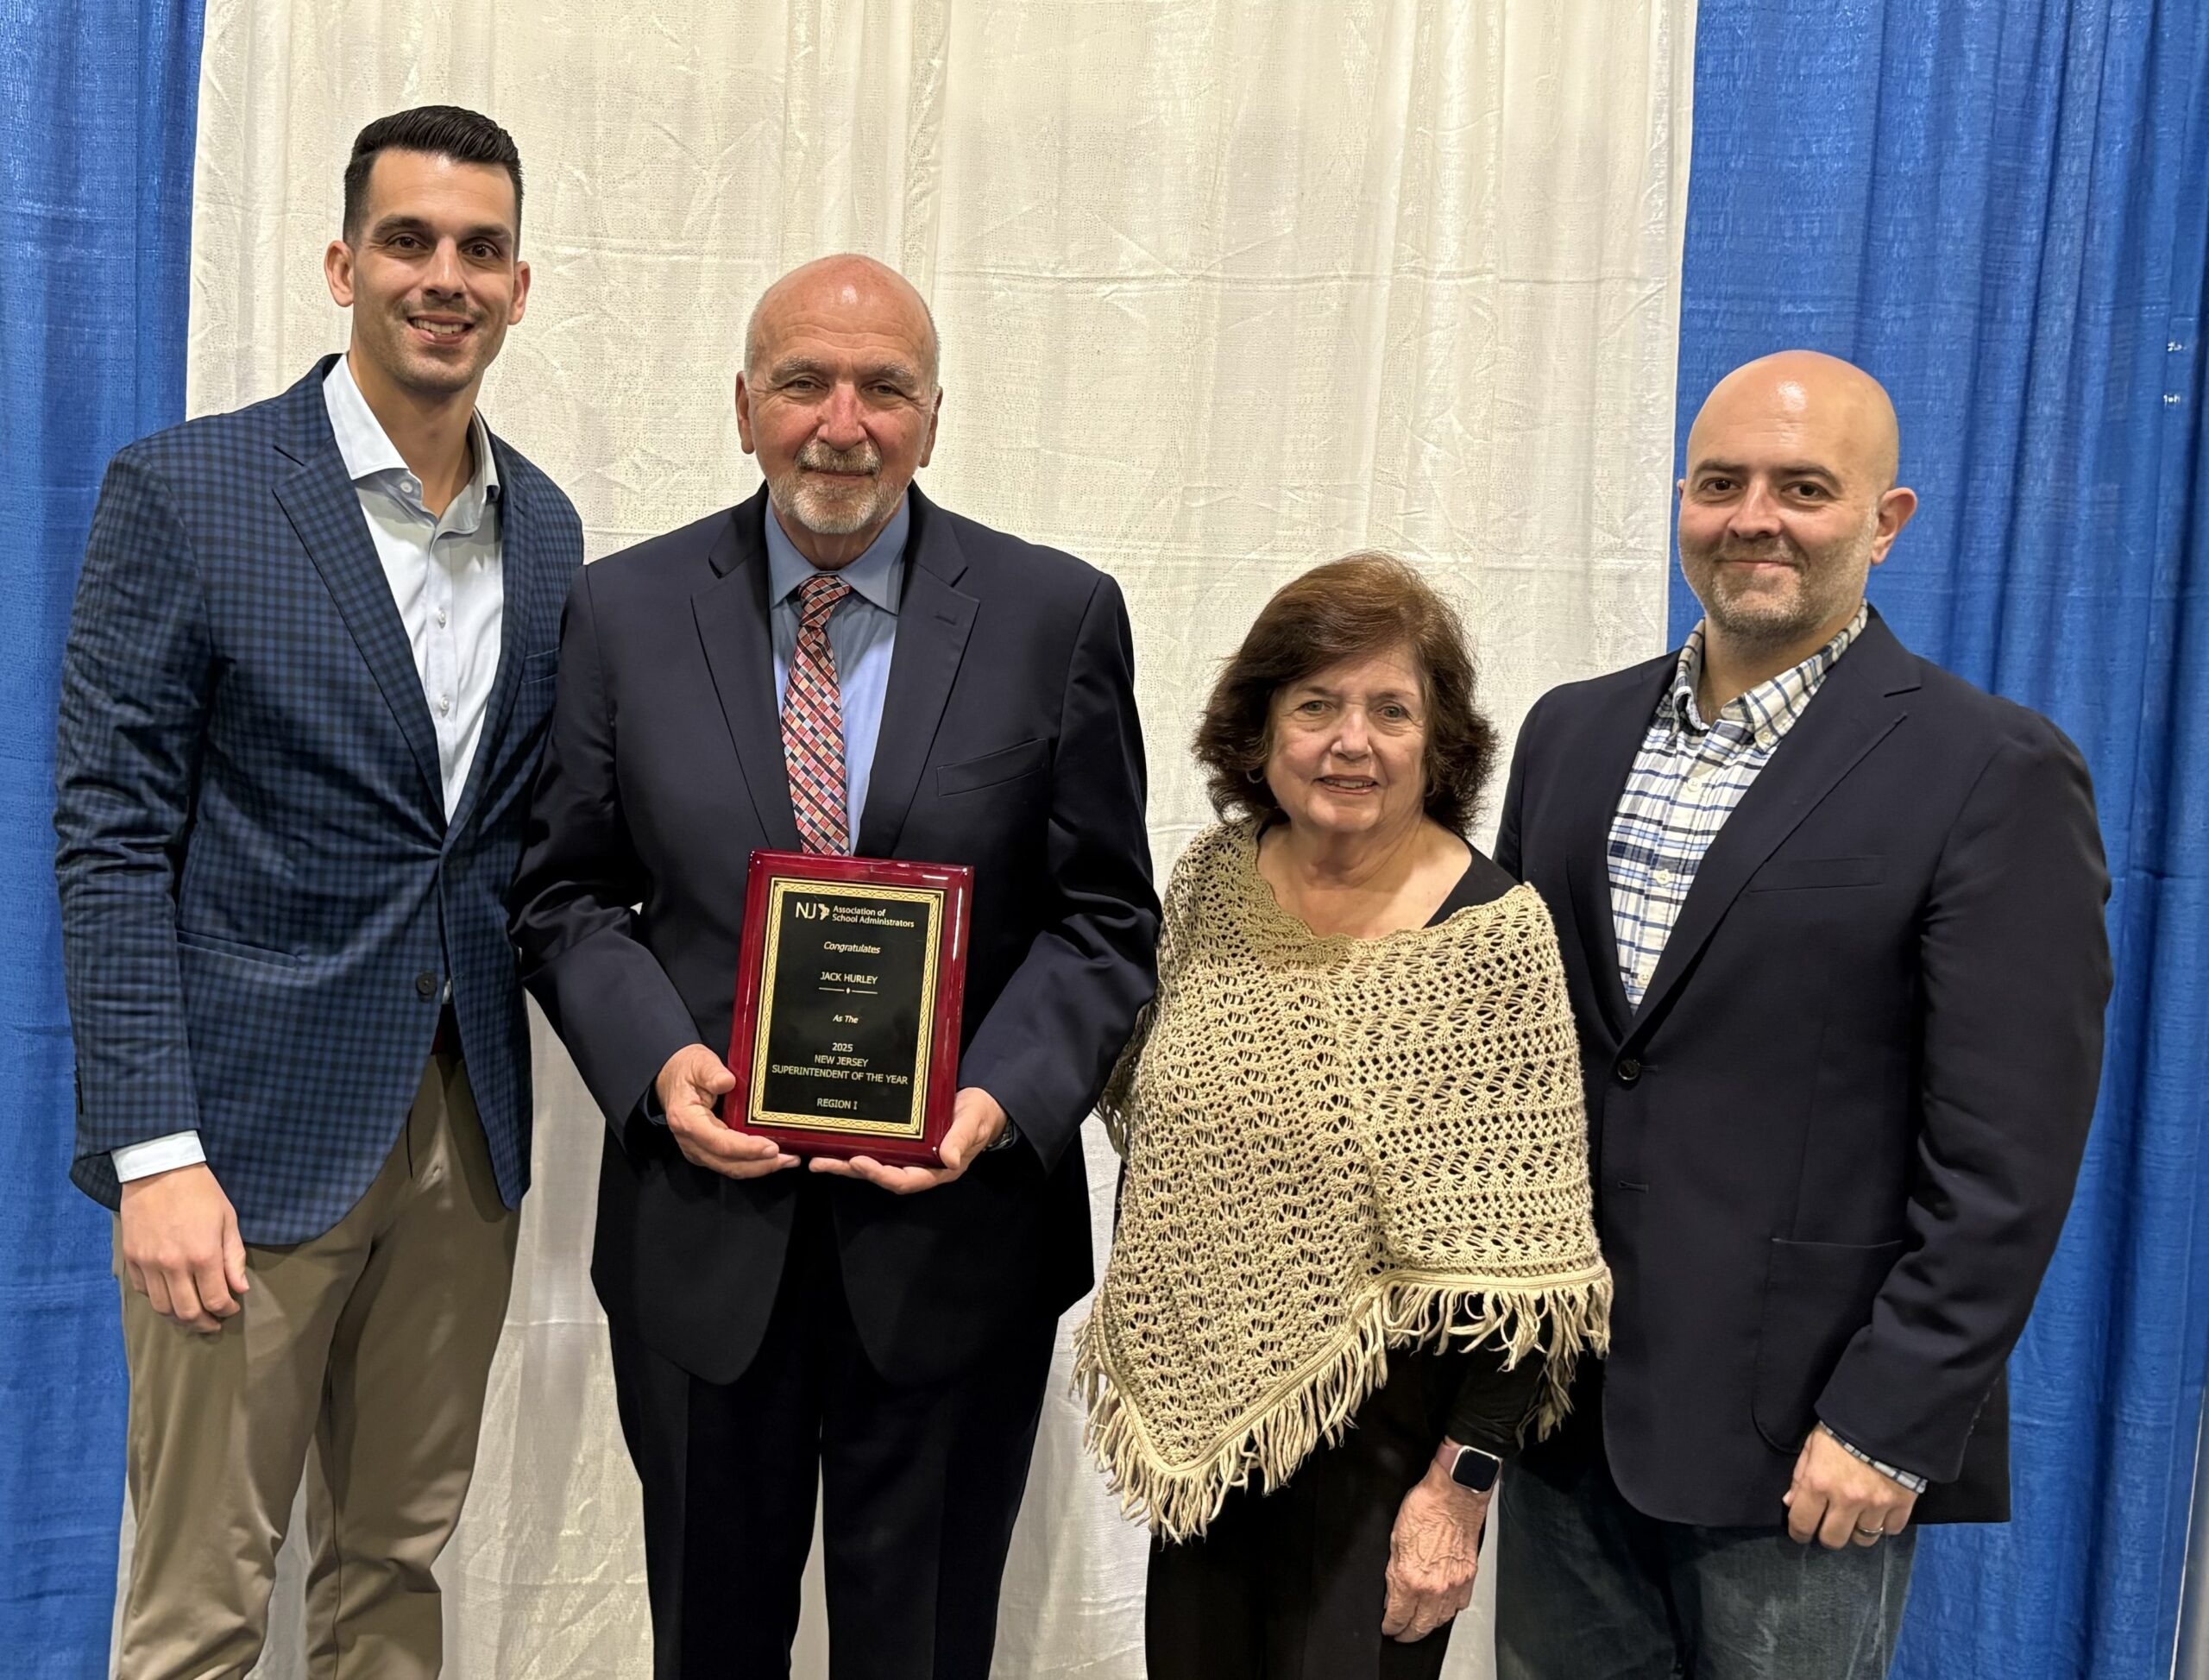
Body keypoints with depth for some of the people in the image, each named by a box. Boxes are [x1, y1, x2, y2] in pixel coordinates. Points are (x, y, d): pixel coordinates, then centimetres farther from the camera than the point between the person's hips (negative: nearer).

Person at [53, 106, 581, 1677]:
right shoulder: (187, 491, -7)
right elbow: (110, 840, -10)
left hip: (467, 1125, 5)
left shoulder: (546, 526, 9)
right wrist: (155, 1151, -16)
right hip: (259, 1127, -4)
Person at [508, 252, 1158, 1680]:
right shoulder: (625, 612, 1)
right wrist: (658, 1060, -13)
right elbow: (569, 893, 5)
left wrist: (998, 1101, -17)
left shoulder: (1058, 616, -3)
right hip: (701, 1229, 1)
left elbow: (1105, 919, -2)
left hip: (953, 1229, -1)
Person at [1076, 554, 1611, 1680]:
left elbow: (1520, 1259, -15)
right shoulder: (1213, 880, -1)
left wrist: (1461, 1485, -16)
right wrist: (1131, 1330, 13)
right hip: (1200, 1417, 5)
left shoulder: (1495, 939, -17)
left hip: (1379, 1438, -5)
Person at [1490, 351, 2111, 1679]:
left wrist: (1889, 1425, -15)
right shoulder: (1573, 733, 8)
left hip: (1805, 1440, -5)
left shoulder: (1995, 776, -10)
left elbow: (2006, 1161, -13)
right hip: (1560, 1404, 5)